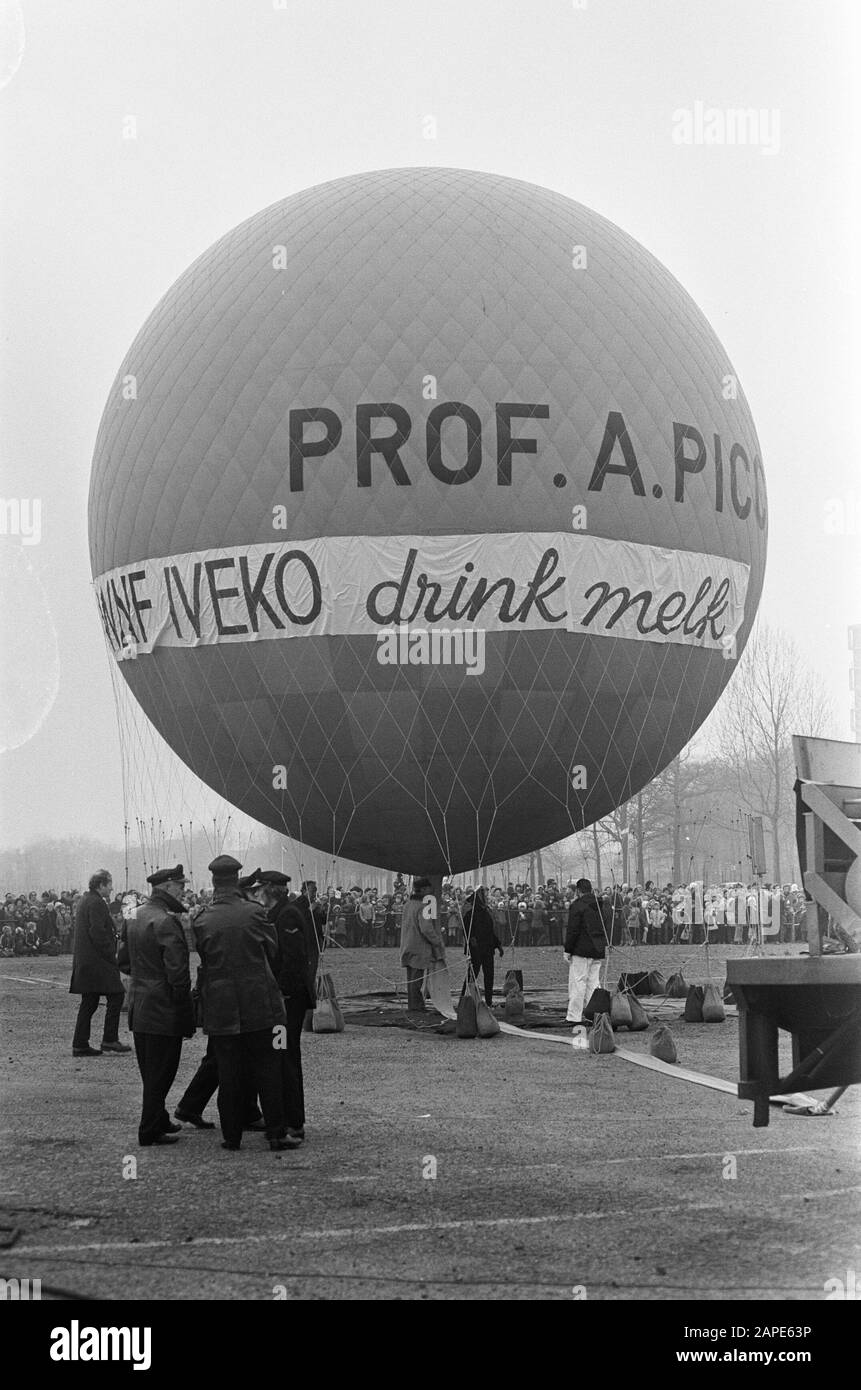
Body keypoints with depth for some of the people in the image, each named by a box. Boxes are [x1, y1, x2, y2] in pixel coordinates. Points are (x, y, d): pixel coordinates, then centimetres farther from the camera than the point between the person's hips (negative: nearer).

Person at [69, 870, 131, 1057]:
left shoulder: (85, 900, 17)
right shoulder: (96, 903, -14)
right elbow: (97, 932, -20)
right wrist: (112, 955, -14)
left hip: (84, 962, 10)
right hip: (97, 962, -10)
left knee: (89, 1003, 11)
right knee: (116, 995, -5)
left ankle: (80, 1045, 11)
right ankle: (110, 1040, -4)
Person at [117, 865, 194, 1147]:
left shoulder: (132, 917, 8)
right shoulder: (166, 921, -20)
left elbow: (123, 961, 17)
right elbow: (177, 971, -21)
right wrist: (184, 1011, -14)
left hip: (138, 1006, 9)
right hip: (163, 1009, -9)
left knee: (150, 1070, 19)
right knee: (161, 1072, 1)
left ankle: (159, 1121, 31)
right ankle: (150, 1132, 5)